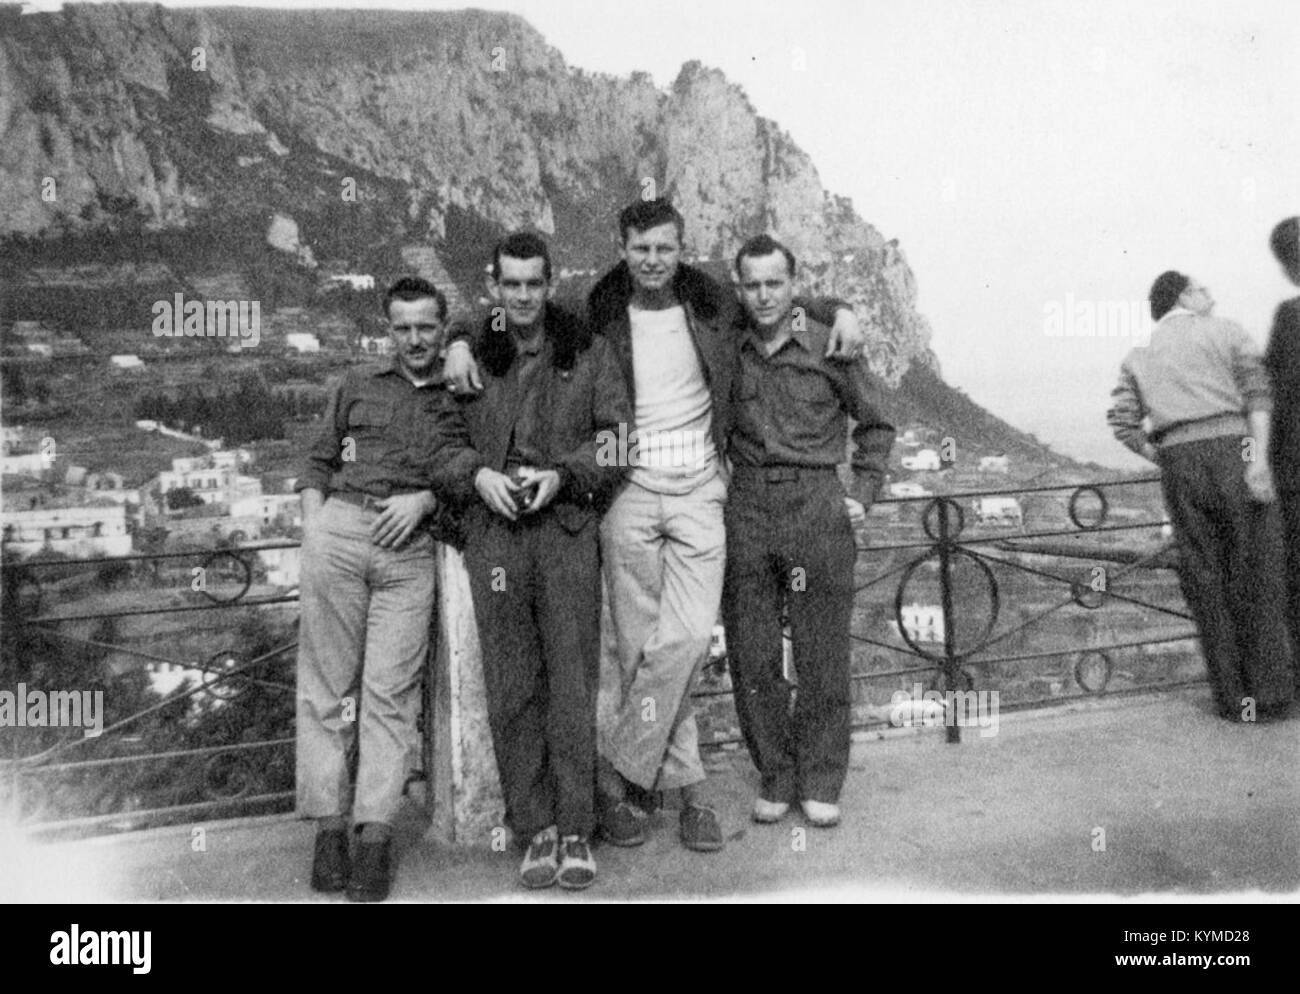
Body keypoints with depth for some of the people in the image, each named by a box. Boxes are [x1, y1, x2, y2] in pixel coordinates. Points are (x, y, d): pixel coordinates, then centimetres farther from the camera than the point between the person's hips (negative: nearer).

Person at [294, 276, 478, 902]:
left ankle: (375, 833, -6)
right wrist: (314, 529, 4)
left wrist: (425, 498, -10)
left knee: (390, 690, -6)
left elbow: (468, 472, 7)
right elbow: (318, 461, 17)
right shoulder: (357, 386, 20)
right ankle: (329, 823, 4)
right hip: (339, 528, 1)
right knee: (326, 683, -1)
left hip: (412, 548, -1)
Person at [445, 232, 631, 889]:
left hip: (567, 523, -1)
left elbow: (619, 435, 6)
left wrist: (562, 473, -9)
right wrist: (476, 474, -6)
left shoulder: (588, 352, 10)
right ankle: (535, 829, 12)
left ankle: (575, 831, 7)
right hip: (492, 527, 1)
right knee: (510, 687, 1)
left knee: (572, 681, -3)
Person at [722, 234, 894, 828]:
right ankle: (774, 777, 20)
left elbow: (874, 426, 11)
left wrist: (863, 494, 4)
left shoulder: (829, 347, 1)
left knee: (822, 656, 2)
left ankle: (820, 783, 17)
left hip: (817, 505, -2)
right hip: (747, 508, 2)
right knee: (751, 656, 4)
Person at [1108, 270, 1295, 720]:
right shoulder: (1225, 331, 11)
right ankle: (1268, 687, 5)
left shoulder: (1139, 357, 19)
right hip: (1232, 447, -2)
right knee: (1256, 571, 5)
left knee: (1204, 580, 6)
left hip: (1178, 461, 3)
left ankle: (1233, 697, 10)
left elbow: (1123, 424, 5)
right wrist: (1260, 459, -12)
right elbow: (1257, 393, -5)